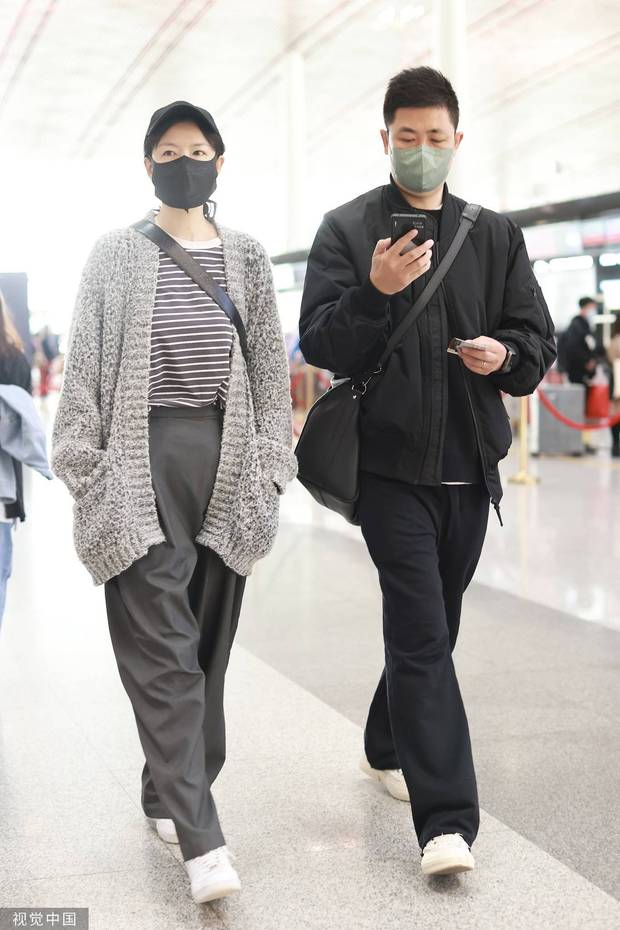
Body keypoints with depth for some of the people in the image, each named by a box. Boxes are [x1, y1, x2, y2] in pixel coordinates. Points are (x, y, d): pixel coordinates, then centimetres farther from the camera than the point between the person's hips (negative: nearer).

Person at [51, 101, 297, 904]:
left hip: (225, 457, 3)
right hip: (142, 459, -3)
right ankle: (201, 838, -12)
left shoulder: (245, 257, 13)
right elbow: (85, 361, 3)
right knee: (163, 647, -10)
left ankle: (169, 792, 24)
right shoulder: (116, 253, 7)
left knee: (207, 641, 6)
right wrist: (84, 463, -3)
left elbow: (270, 365, 12)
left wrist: (269, 463, 6)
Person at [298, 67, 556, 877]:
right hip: (393, 464, -4)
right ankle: (447, 818, -7)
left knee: (432, 626, 17)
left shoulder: (494, 234, 10)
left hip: (470, 466, 5)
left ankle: (387, 747, 39)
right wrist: (375, 291, -23)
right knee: (423, 632, -9)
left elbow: (538, 338, 12)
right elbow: (318, 344, -6)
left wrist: (505, 354, -11)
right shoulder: (348, 229, 0)